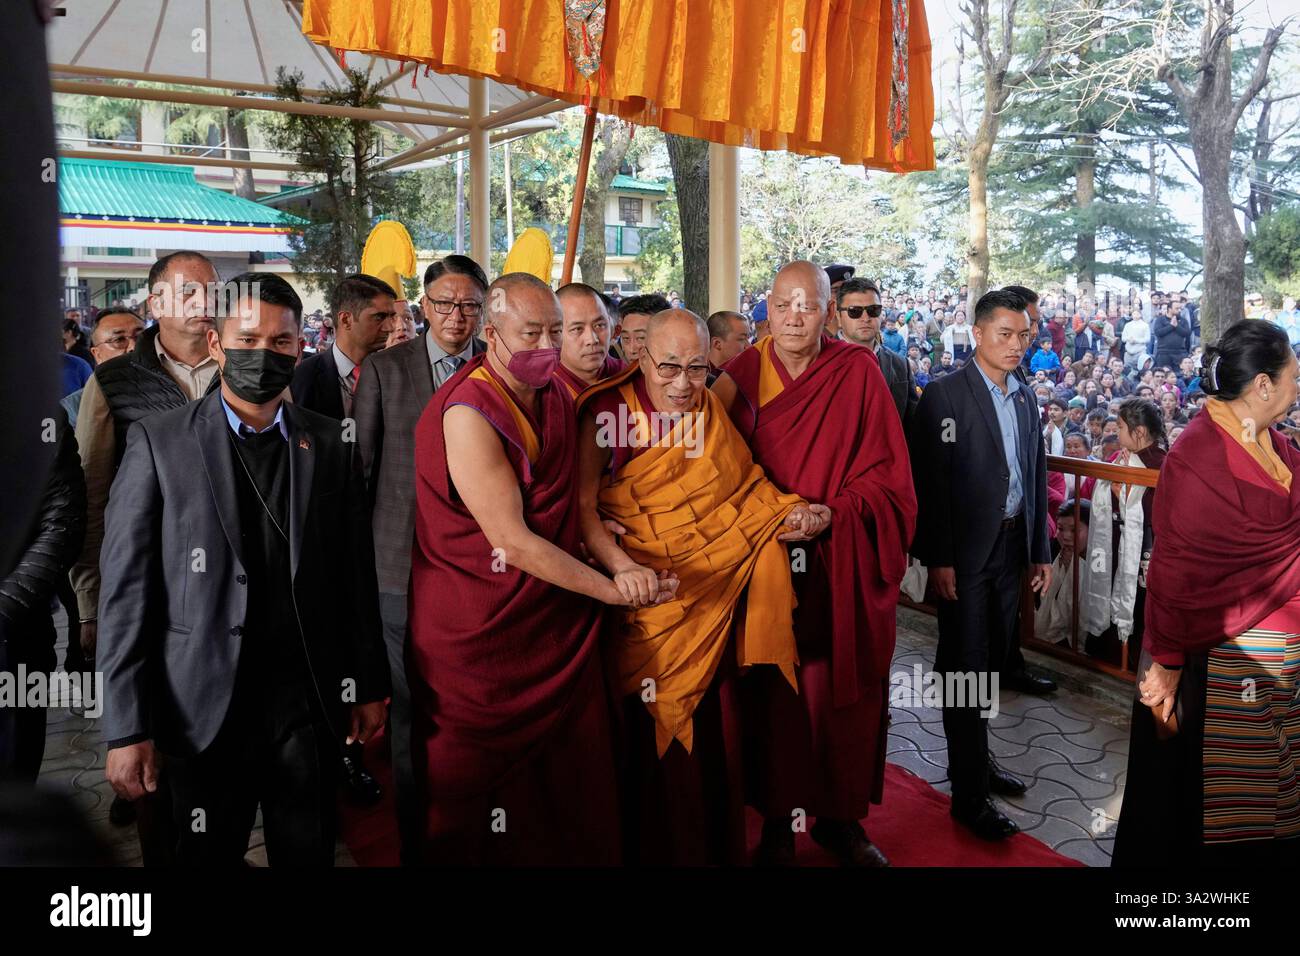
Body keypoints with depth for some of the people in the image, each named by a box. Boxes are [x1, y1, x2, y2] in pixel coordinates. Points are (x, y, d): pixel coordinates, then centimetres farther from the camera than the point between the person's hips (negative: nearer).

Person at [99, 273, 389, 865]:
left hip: (311, 703, 2)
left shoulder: (329, 445, 4)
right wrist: (127, 727, -7)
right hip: (204, 707, -1)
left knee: (309, 853, 13)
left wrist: (369, 686, 7)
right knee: (208, 855, 13)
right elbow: (126, 588, -5)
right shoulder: (158, 441, -3)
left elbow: (356, 573, 6)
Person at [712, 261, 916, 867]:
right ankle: (777, 819, 24)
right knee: (774, 693, 6)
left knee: (843, 695, 8)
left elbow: (886, 473, -5)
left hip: (842, 569, -1)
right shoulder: (743, 374, 1)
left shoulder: (858, 372, -4)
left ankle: (840, 818, 28)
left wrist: (832, 515, -19)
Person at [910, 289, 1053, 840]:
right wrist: (937, 559, -18)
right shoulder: (945, 396, -10)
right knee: (966, 666, 0)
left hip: (1011, 547, 7)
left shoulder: (1025, 401, 12)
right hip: (965, 552, -6)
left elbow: (1035, 479, 15)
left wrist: (1040, 551, 14)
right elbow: (930, 483, -14)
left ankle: (975, 758, 33)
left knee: (993, 660, 16)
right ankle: (969, 792, 9)